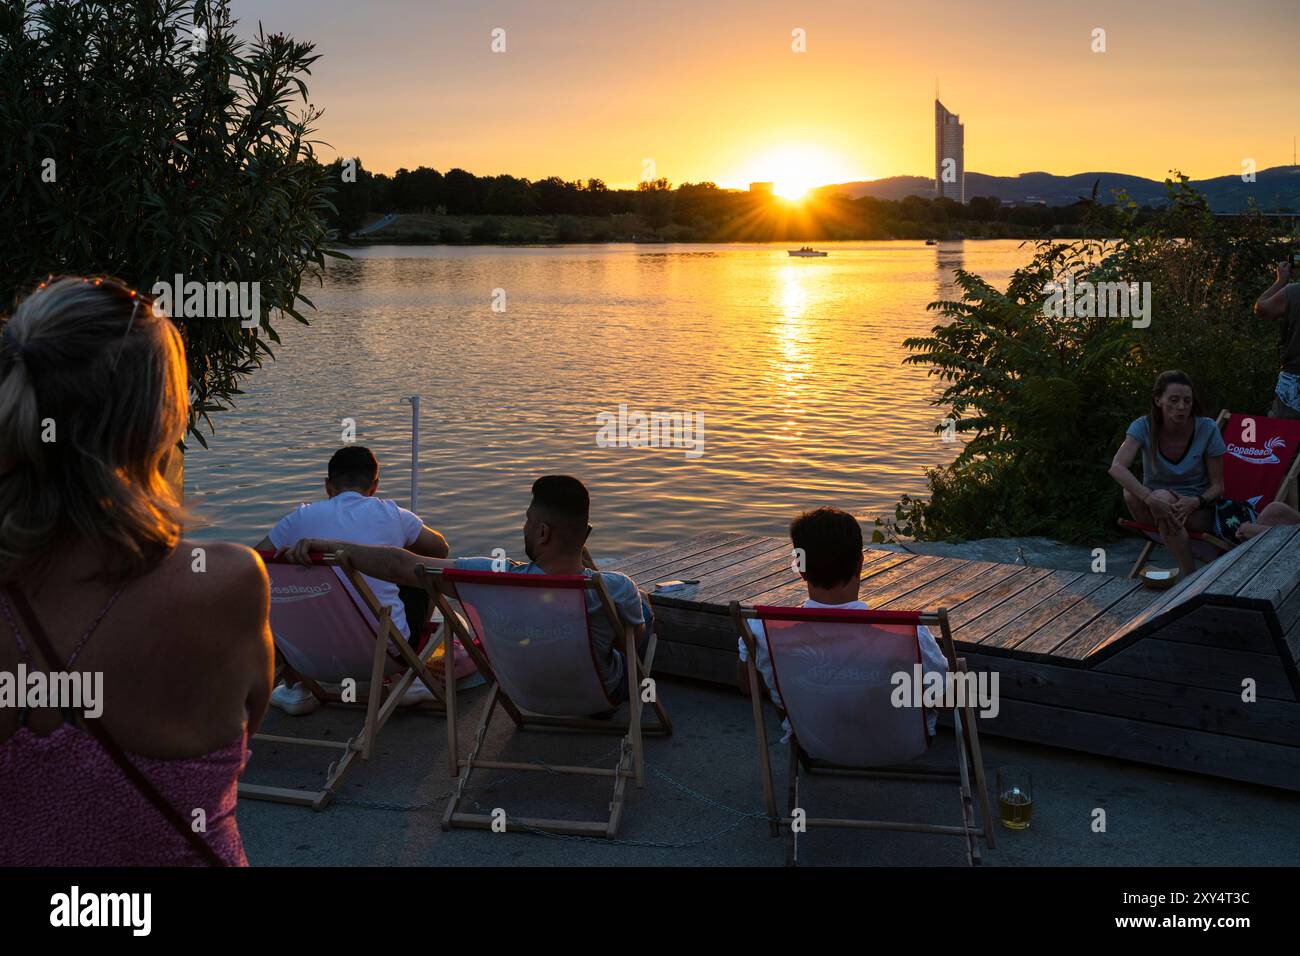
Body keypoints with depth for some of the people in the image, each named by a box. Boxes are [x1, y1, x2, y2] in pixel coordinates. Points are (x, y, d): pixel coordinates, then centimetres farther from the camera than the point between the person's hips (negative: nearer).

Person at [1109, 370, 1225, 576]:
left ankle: (1190, 575, -23)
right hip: (1154, 505, 2)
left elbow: (1217, 485, -6)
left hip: (1198, 511, -2)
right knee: (1131, 493, -31)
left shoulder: (1207, 429, -11)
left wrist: (1195, 503, -29)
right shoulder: (1143, 426, -12)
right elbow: (1117, 468, -29)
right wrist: (1150, 499, -44)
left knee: (1162, 497, -34)